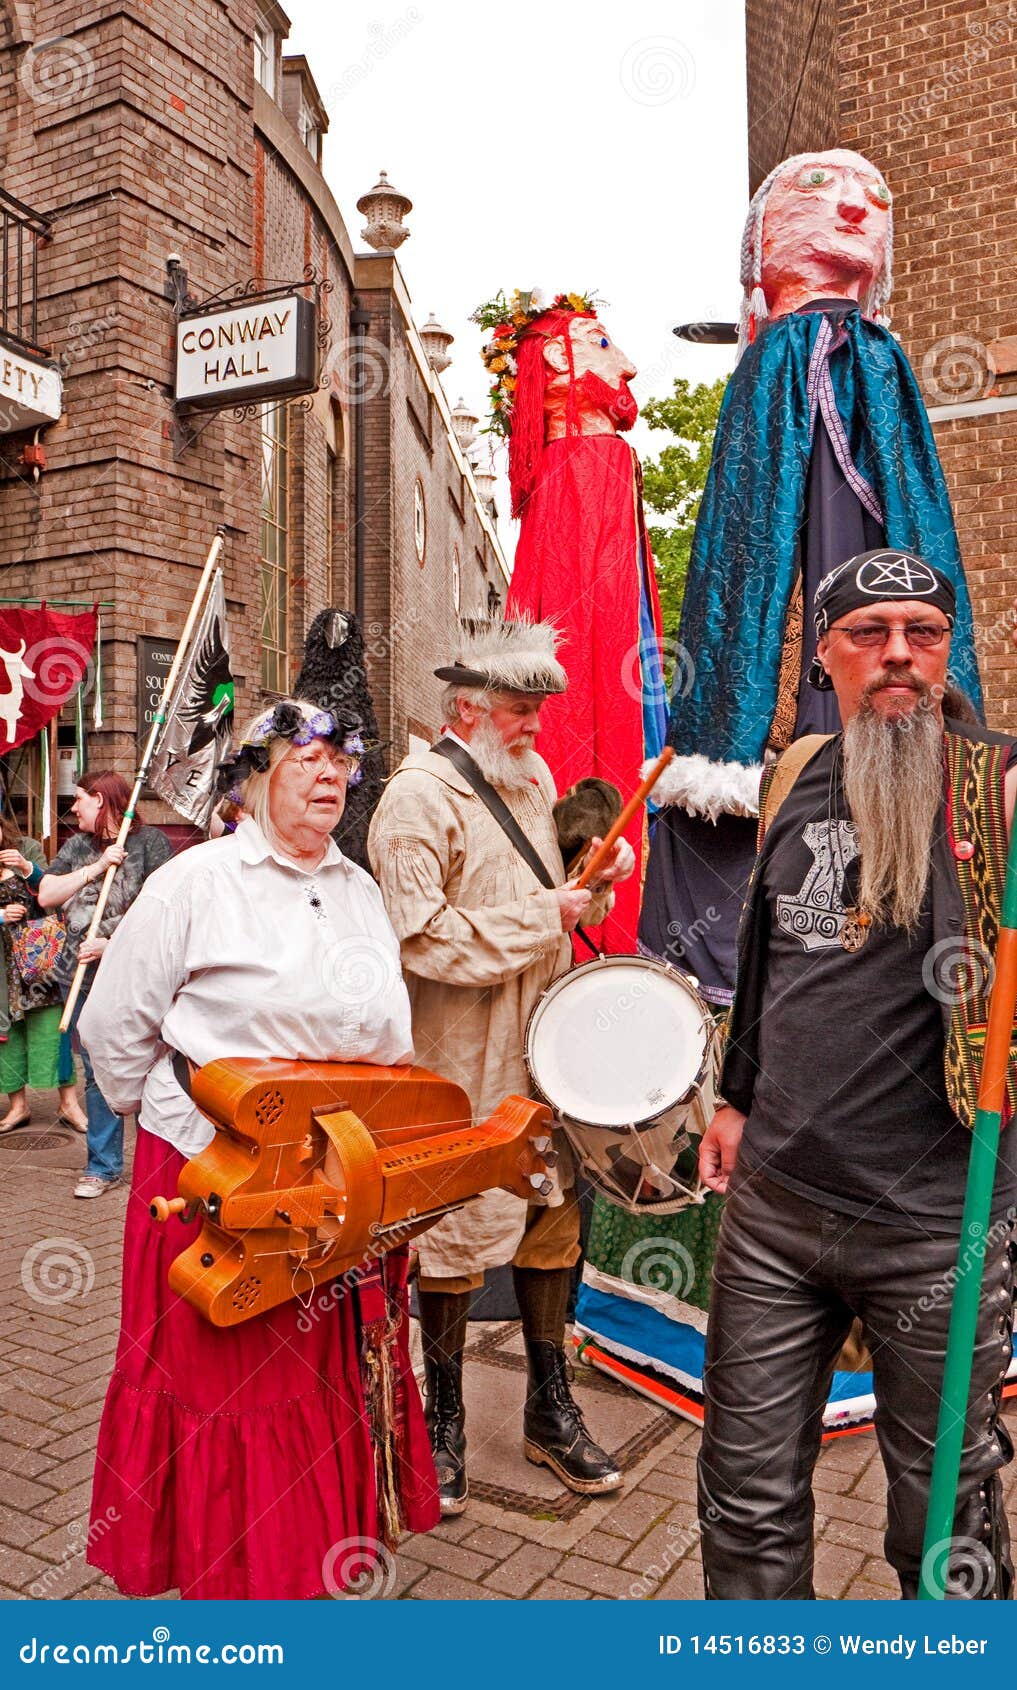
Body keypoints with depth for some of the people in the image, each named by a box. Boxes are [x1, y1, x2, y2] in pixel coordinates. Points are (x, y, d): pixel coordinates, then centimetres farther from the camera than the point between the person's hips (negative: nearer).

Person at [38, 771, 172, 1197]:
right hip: (81, 978, 5)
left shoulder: (150, 841, -2)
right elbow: (46, 896, 4)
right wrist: (97, 867, -5)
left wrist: (111, 943, -14)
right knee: (97, 1074, 10)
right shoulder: (76, 847, 16)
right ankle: (103, 1166, 19)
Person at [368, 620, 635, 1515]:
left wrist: (599, 869, 2)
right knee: (457, 1232, 5)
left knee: (551, 1217, 14)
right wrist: (543, 915, -18)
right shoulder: (418, 799, -14)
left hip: (542, 1041, 7)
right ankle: (444, 1423, 26)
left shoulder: (533, 776, 12)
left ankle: (551, 1408, 32)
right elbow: (424, 938, -23)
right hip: (461, 1059, -7)